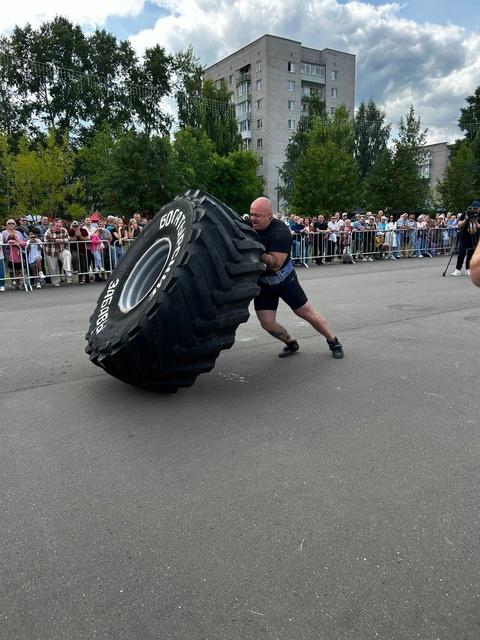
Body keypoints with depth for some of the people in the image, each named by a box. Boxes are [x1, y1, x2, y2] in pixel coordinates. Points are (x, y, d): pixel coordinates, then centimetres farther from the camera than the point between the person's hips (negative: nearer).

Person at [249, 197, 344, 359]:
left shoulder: (280, 232, -24)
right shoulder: (249, 226, -7)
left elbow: (275, 264, -31)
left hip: (284, 280, -5)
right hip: (262, 283, 5)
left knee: (307, 312, 3)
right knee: (267, 323, -1)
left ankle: (333, 342, 23)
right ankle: (291, 343, 26)